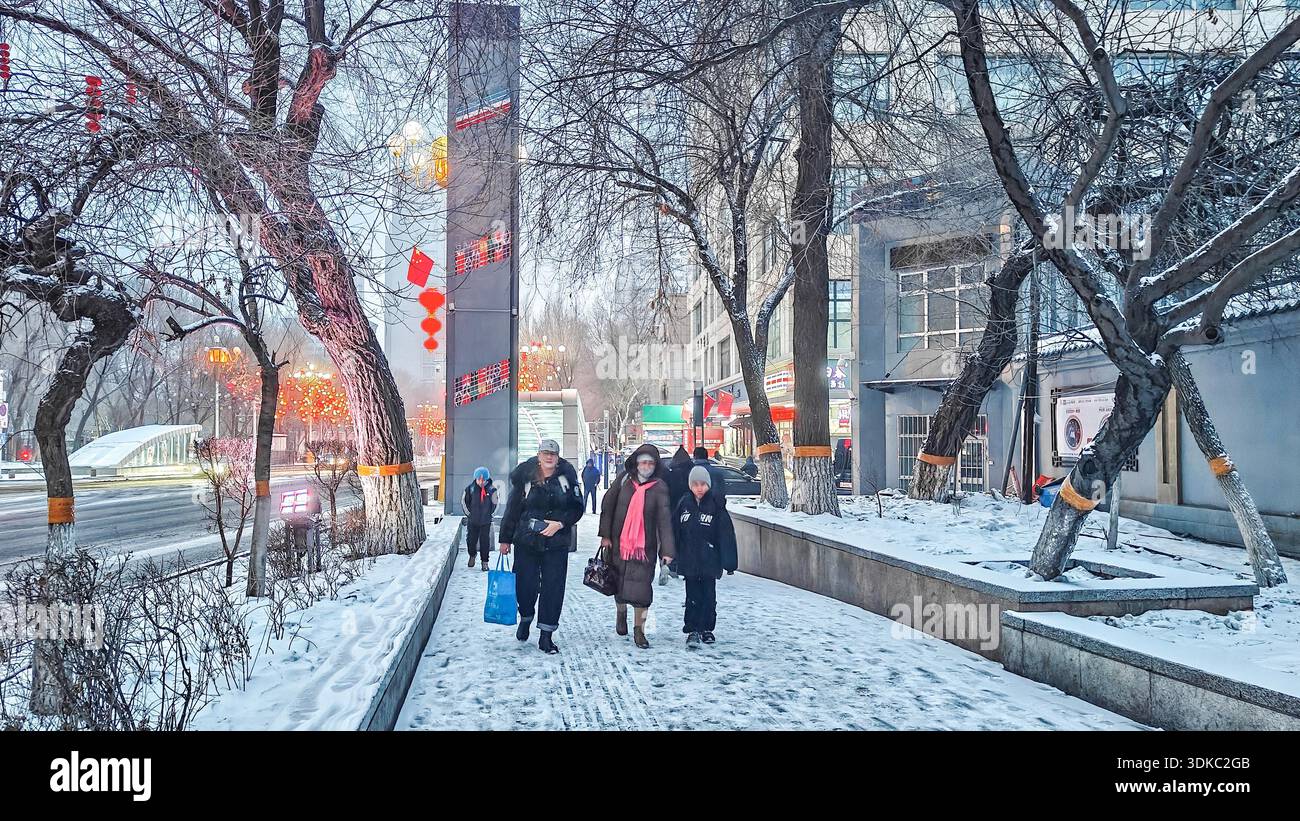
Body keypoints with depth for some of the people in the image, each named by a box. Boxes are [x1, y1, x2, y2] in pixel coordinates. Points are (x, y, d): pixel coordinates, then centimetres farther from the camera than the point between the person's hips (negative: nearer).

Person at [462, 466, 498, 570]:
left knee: (485, 541, 1)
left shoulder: (491, 489, -6)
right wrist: (468, 513, 8)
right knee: (471, 540, 8)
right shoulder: (470, 488, -6)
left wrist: (490, 514, 6)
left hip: (486, 521, -1)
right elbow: (465, 501, 9)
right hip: (472, 521, 1)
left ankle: (485, 562, 12)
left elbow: (494, 504, 7)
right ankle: (472, 556, 36)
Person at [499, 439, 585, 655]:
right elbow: (512, 509, 6)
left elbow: (577, 507, 3)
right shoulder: (525, 477, 0)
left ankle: (546, 636, 9)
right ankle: (525, 619, 35)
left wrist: (560, 524, -12)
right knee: (526, 584, 2)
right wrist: (505, 538, 7)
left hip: (557, 543, 0)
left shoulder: (567, 477, 1)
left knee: (553, 587, -2)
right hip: (526, 541, 0)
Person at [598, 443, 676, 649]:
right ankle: (621, 613, 41)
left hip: (646, 545, -2)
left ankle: (639, 630, 9)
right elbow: (607, 504, 3)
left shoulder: (659, 487, -7)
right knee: (619, 582, 13)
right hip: (619, 541, 2)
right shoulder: (625, 479, -3)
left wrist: (667, 549, -18)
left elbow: (664, 519, -12)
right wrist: (605, 534, -2)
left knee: (642, 586, -5)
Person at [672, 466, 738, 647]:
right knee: (693, 596, 3)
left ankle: (707, 629, 23)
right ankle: (692, 631, 7)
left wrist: (729, 561, -7)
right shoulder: (684, 504, 2)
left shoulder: (716, 506, -5)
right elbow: (675, 532, 8)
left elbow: (726, 535, -5)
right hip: (689, 559, 1)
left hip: (709, 560, -1)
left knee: (709, 596, 8)